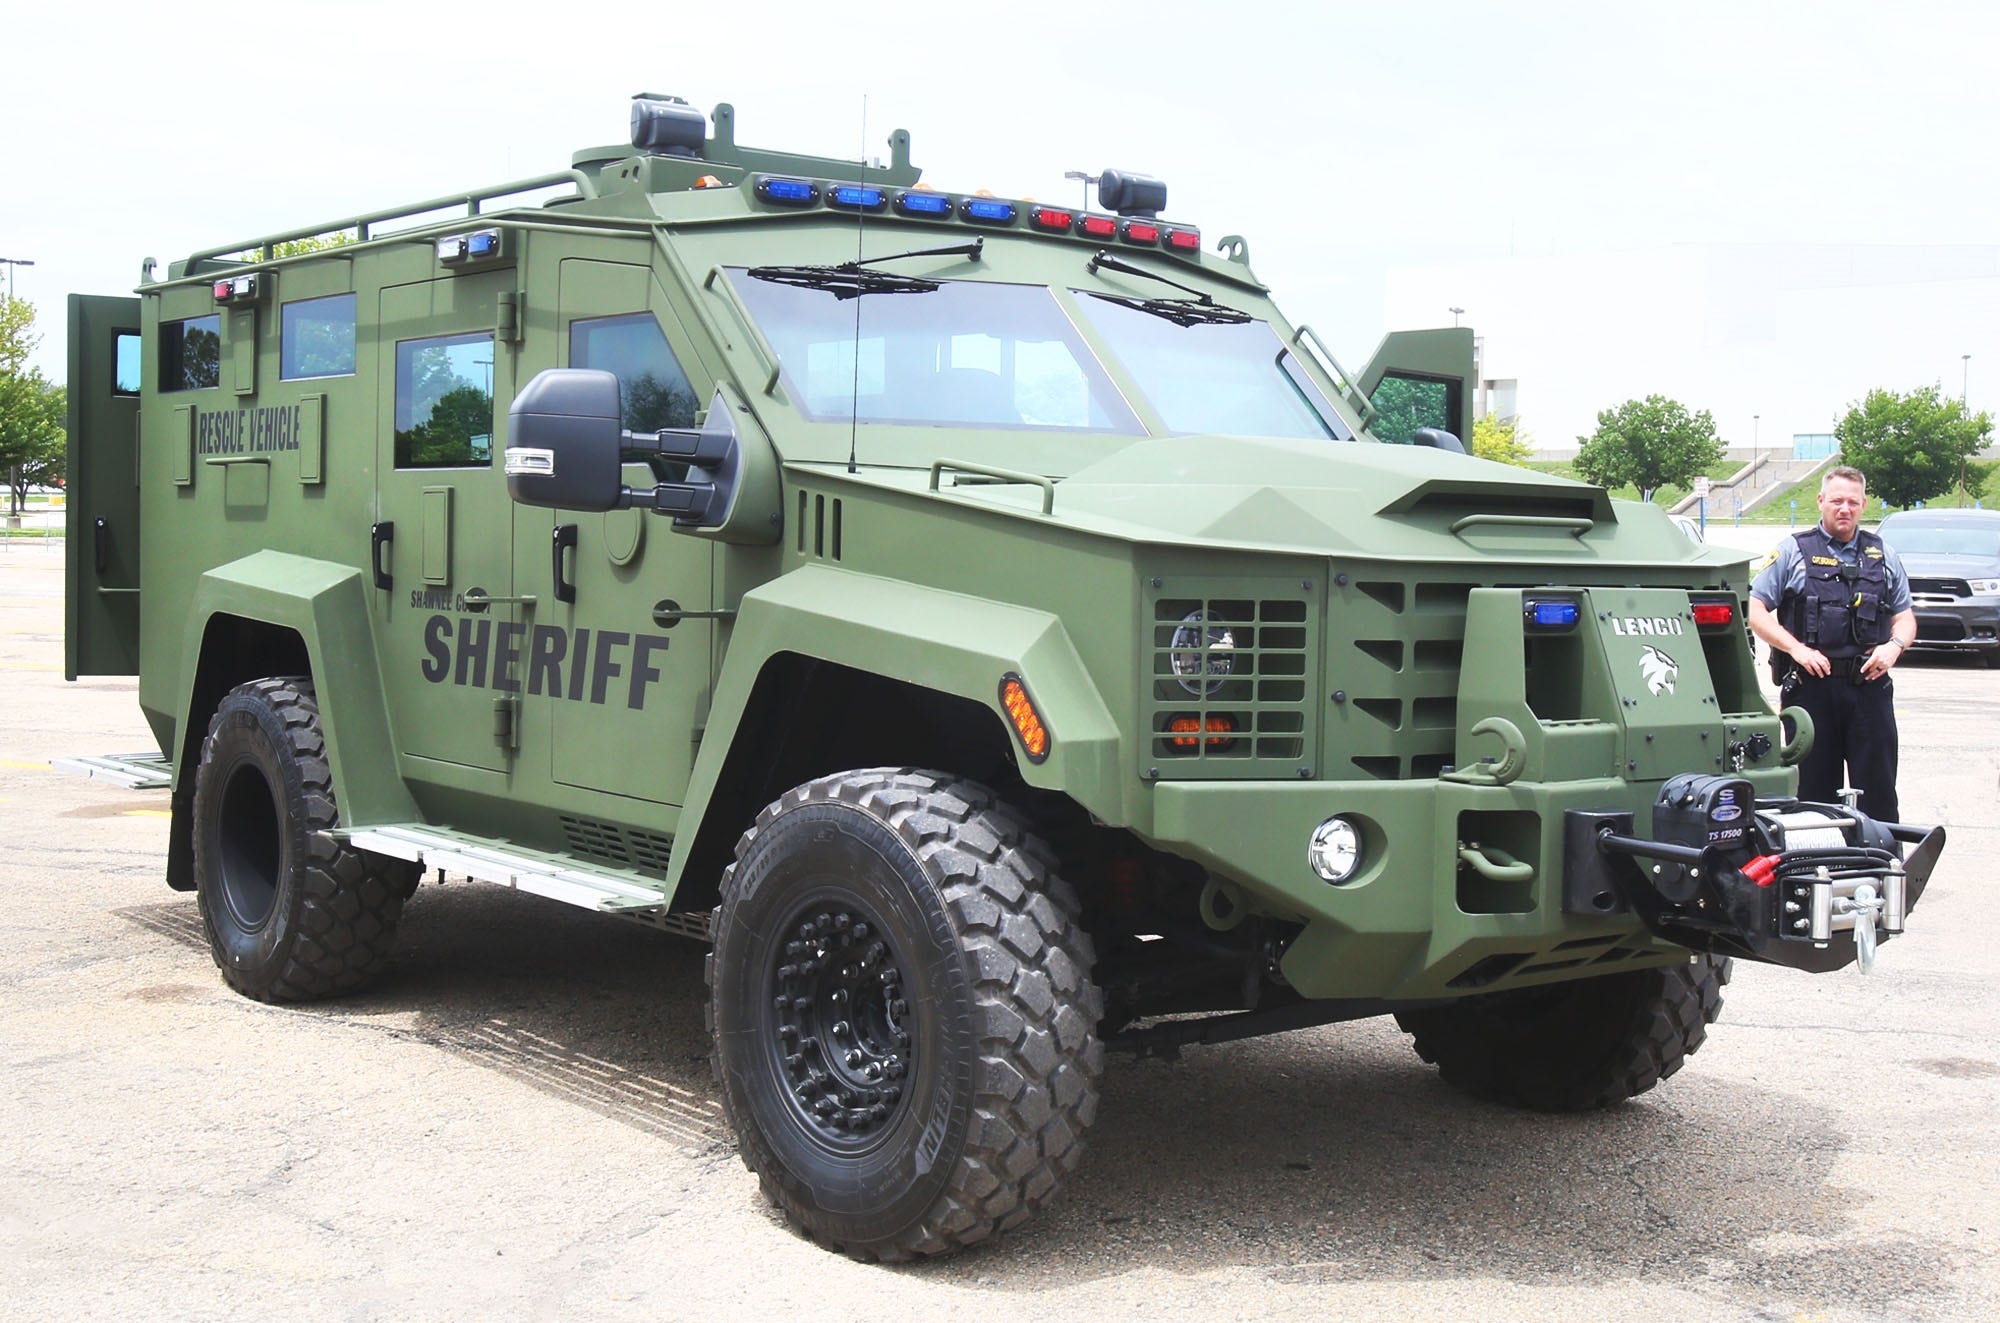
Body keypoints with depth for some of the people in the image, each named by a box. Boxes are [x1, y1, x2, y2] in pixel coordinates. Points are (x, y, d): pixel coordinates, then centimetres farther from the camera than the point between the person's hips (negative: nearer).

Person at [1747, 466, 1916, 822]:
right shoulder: (1793, 552, 5)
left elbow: (1904, 616, 20)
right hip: (1811, 686, -2)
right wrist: (1796, 649, -12)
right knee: (1814, 790, 3)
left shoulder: (1883, 557, 16)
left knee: (1878, 791, 1)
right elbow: (1755, 610, 0)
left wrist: (1894, 646, -3)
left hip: (1870, 686, 2)